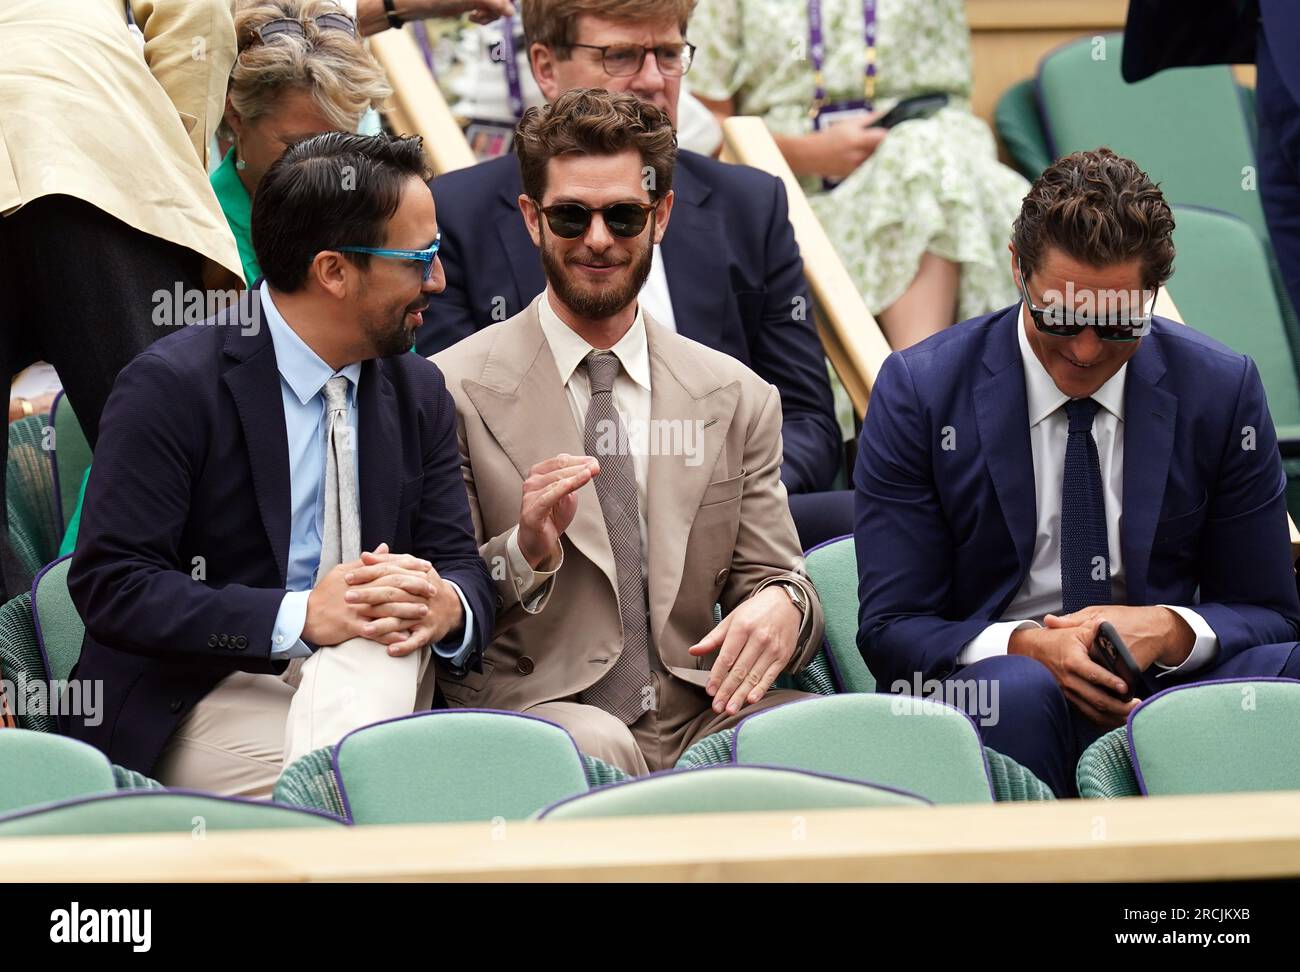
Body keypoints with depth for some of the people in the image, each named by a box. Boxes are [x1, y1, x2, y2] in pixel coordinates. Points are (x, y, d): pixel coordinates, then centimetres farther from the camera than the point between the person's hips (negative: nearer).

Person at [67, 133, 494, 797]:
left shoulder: (420, 392, 10)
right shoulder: (171, 386, -10)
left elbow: (461, 562, 10)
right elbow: (109, 584, -15)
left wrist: (448, 606, -18)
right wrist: (301, 617, -26)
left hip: (375, 681, 6)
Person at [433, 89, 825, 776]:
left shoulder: (740, 399, 16)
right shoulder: (454, 390, 3)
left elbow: (773, 582, 14)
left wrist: (781, 605, -12)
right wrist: (527, 551, -19)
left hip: (701, 718, 3)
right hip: (529, 713, -3)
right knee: (593, 744, -38)